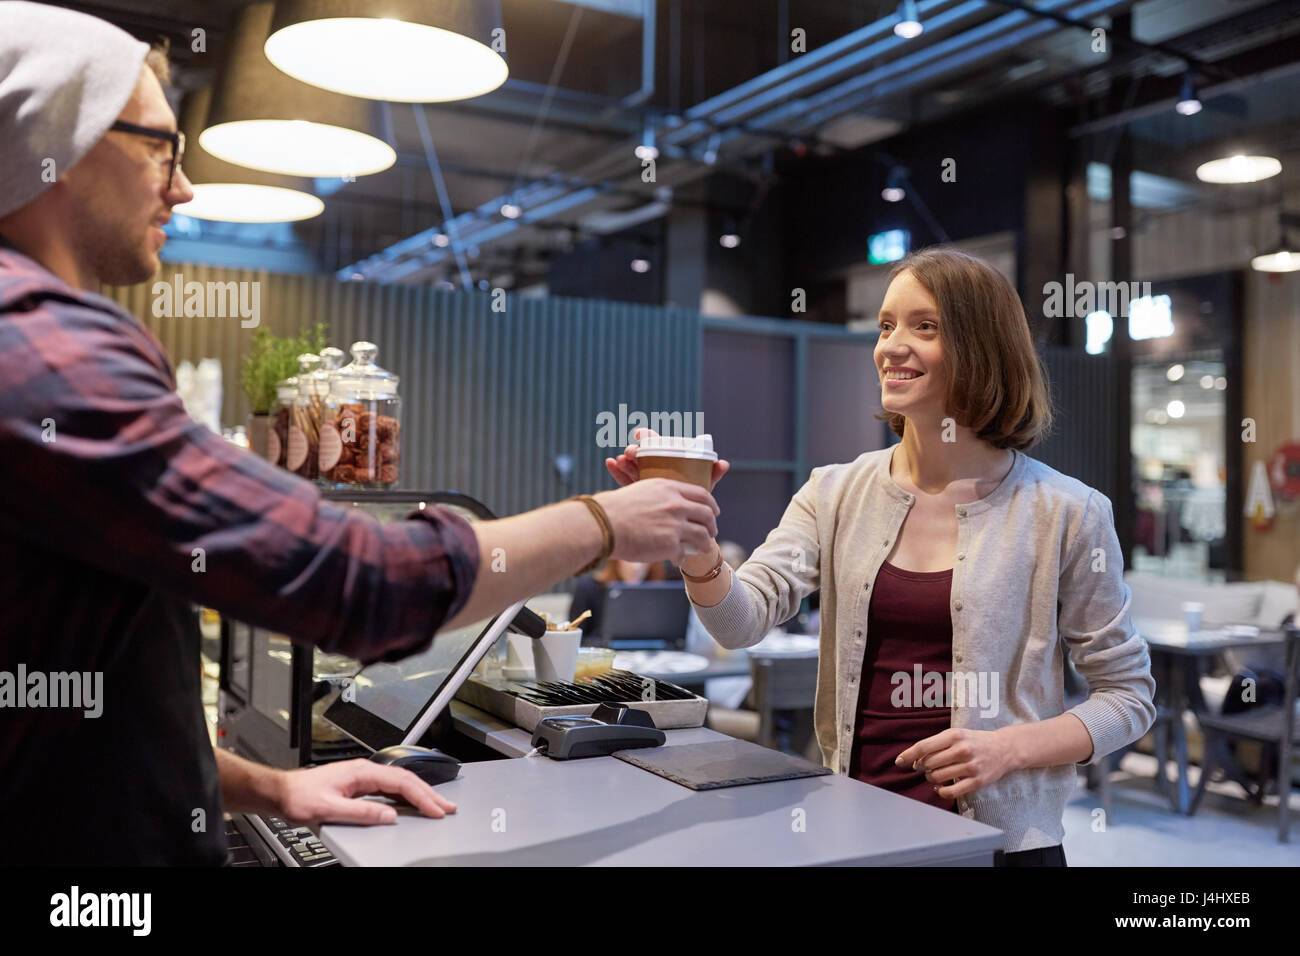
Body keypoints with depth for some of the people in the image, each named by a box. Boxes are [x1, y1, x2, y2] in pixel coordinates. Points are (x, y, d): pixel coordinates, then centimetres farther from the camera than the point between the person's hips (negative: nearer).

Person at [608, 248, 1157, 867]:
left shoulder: (1064, 513, -5)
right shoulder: (836, 495, 3)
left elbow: (1127, 694, 1)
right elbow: (744, 620, -10)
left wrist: (1011, 747, -15)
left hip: (999, 838, -2)